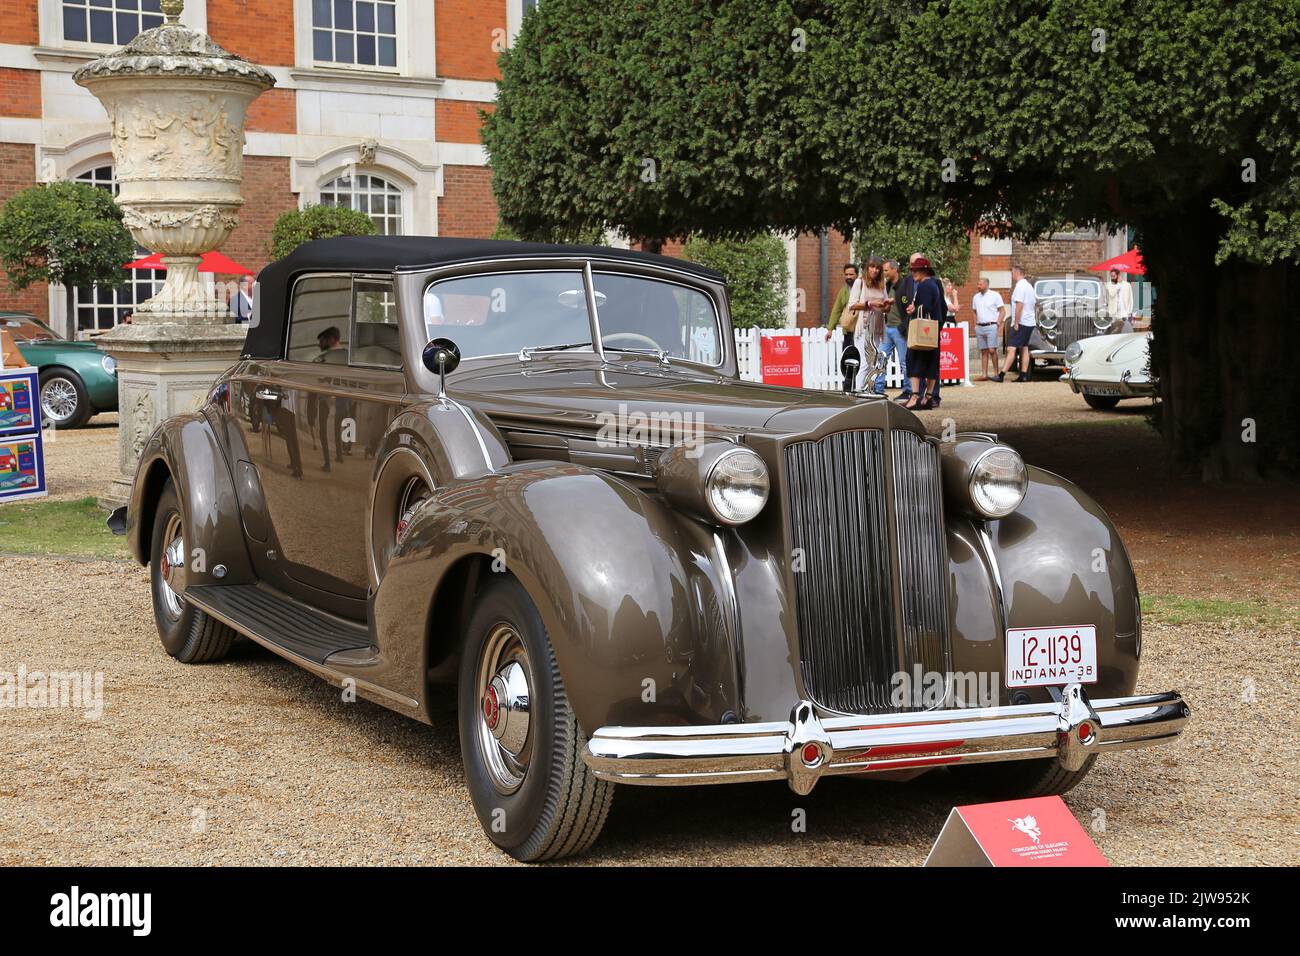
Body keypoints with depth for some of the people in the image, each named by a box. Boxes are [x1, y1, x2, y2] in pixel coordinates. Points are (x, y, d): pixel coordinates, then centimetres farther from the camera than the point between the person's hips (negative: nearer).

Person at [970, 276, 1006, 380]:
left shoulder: (995, 295, 0)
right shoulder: (976, 297, 15)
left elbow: (1003, 311, 0)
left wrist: (998, 323, -9)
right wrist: (975, 325, 10)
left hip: (991, 326, -5)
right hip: (979, 327, 5)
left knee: (992, 350, -11)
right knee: (983, 352, 5)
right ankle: (984, 374, 5)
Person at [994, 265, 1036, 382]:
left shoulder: (1020, 286, -15)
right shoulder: (1029, 285, 15)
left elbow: (1019, 305, -21)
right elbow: (1036, 301, 25)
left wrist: (1016, 323, -21)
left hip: (1021, 323, -10)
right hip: (1029, 323, 10)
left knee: (1011, 349, -14)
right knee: (1024, 348, 12)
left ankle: (1001, 375, -20)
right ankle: (1024, 375, 9)